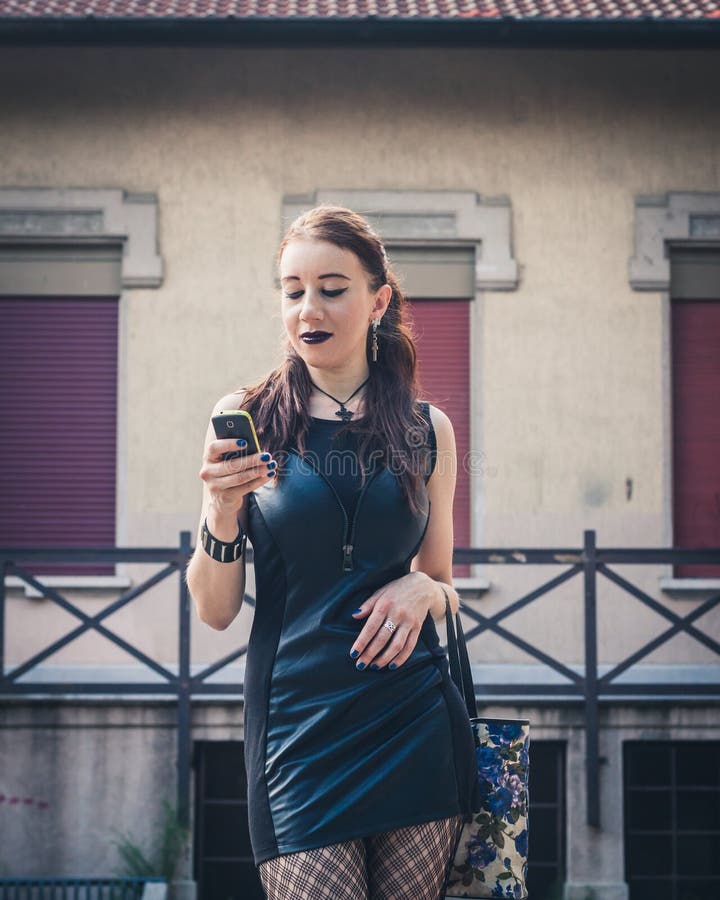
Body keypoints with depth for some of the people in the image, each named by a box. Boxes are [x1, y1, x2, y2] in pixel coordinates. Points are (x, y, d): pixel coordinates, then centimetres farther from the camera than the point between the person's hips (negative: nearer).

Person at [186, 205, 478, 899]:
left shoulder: (428, 430, 7)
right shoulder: (248, 421, 1)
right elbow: (214, 612, 0)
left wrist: (422, 589, -6)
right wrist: (222, 511, -17)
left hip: (415, 725, 2)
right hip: (297, 729, -2)